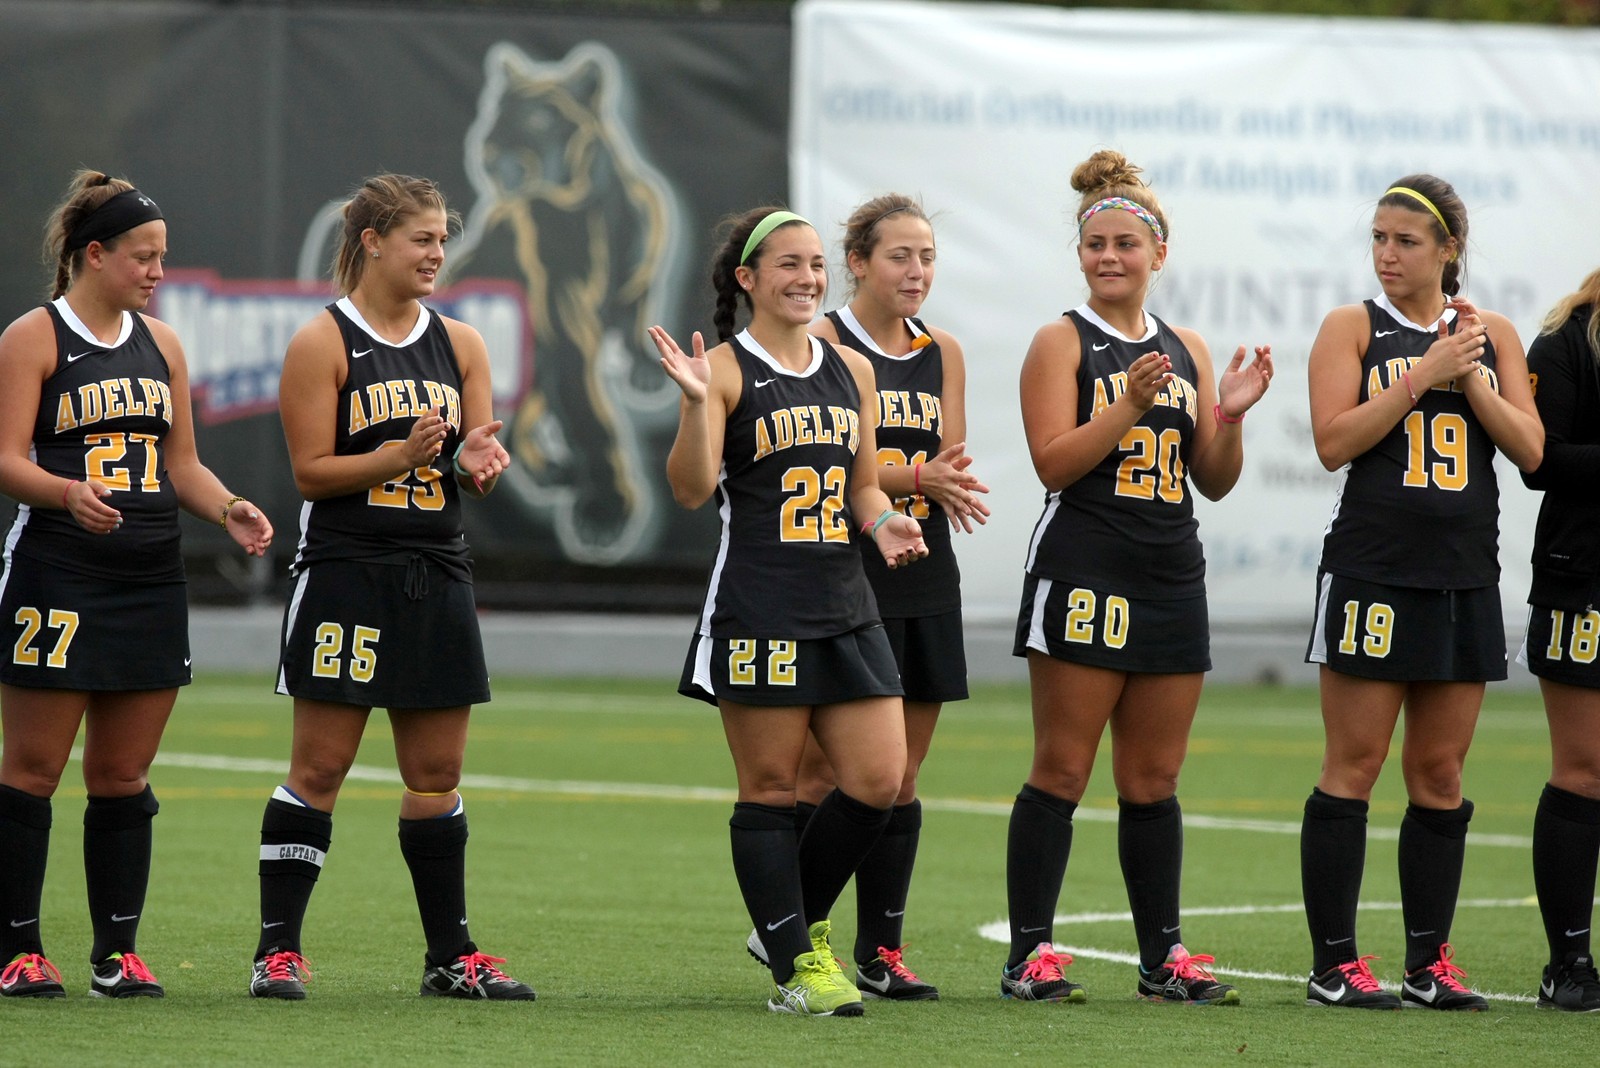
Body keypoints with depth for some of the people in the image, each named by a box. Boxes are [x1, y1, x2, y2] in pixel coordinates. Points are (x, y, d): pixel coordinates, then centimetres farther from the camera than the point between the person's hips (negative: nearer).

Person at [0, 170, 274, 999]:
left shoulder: (161, 344, 15)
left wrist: (227, 510, 0)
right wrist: (68, 493, -28)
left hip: (150, 581, 6)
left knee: (124, 776, 7)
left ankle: (117, 953, 11)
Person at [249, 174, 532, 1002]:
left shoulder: (460, 344, 11)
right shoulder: (323, 344, -4)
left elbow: (475, 466, 12)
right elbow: (311, 470, -7)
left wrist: (474, 461, -12)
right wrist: (401, 457, -21)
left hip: (436, 580, 5)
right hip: (345, 576, -5)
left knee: (437, 775, 7)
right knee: (318, 769, -4)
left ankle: (450, 955, 13)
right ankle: (278, 949, 1)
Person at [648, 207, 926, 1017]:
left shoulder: (851, 370, 14)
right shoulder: (726, 370, -4)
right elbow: (691, 488, -13)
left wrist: (882, 523, 0)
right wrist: (695, 403, -26)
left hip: (845, 606, 6)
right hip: (758, 608, -6)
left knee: (879, 781, 1)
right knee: (770, 790, -1)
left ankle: (800, 917, 22)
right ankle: (793, 966, 6)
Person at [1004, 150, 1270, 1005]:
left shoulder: (1187, 351, 15)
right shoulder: (1062, 342, 0)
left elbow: (1213, 483, 15)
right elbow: (1054, 461, -11)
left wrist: (1230, 418, -3)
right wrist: (1131, 406, -21)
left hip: (1171, 580, 5)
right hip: (1082, 574, -5)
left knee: (1154, 781, 8)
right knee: (1061, 773, -5)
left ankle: (1163, 958, 13)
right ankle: (1031, 952, -2)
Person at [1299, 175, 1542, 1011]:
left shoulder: (1492, 335, 10)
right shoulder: (1353, 328, 1)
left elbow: (1529, 448, 3)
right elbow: (1334, 440, -10)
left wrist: (1469, 378, -9)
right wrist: (1422, 375, -15)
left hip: (1463, 578, 3)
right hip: (1371, 572, -3)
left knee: (1440, 775, 6)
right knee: (1354, 768, -4)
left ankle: (1428, 963, 12)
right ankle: (1332, 964, -1)